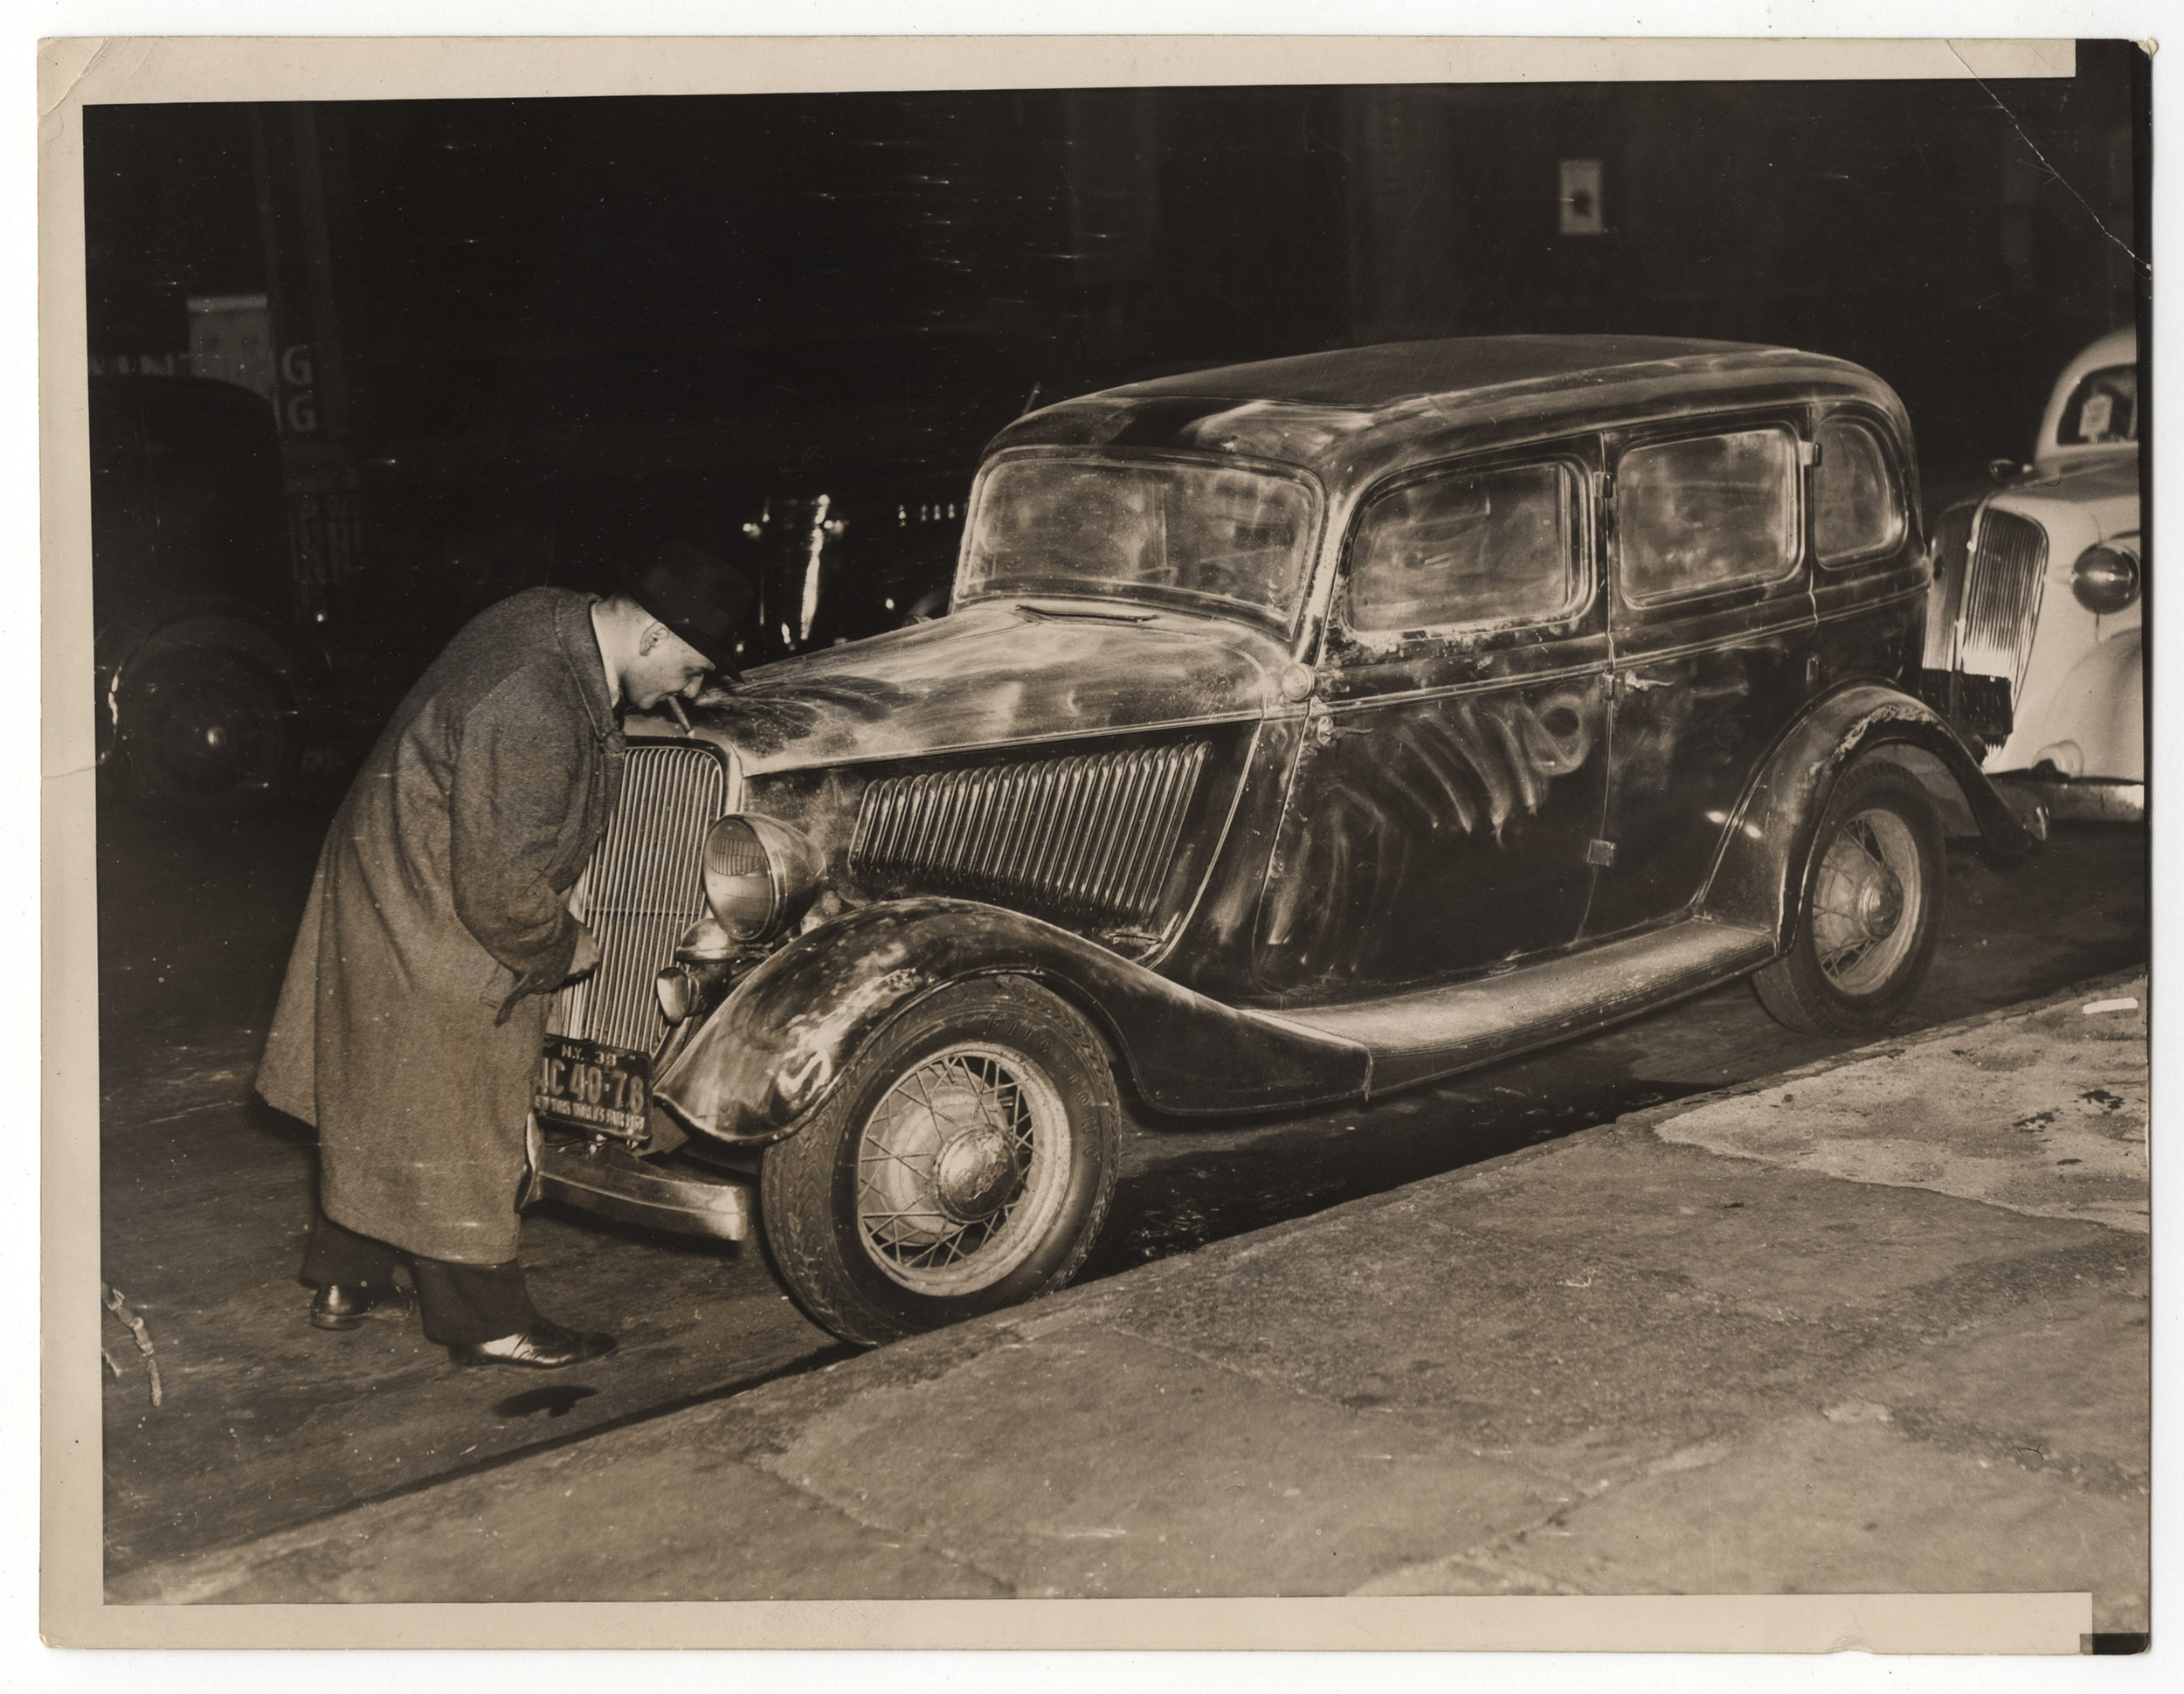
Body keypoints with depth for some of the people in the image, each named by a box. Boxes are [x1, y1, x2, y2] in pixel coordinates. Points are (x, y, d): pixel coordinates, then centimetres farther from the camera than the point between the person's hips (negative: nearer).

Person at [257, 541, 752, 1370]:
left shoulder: (553, 616, -4)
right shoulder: (533, 715, -35)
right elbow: (500, 890, -29)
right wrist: (562, 949, -11)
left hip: (395, 888, 10)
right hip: (436, 936, -10)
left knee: (379, 1106, 22)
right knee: (451, 1127, 6)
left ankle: (345, 1280, 37)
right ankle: (484, 1322, 20)